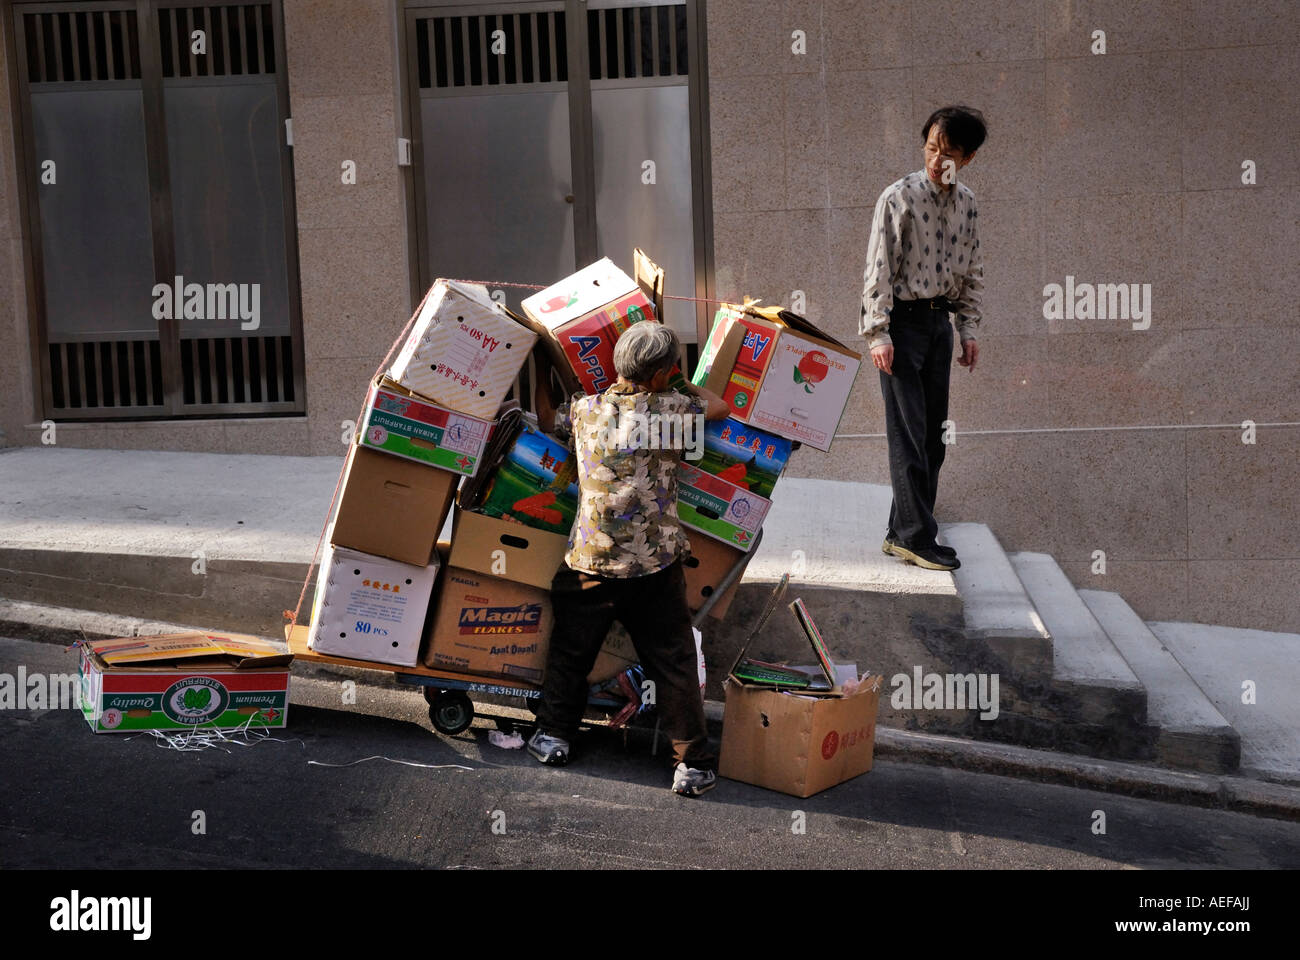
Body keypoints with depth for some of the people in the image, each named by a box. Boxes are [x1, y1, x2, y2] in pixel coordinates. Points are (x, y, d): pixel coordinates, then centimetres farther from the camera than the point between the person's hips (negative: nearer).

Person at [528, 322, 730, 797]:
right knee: (674, 661, 6)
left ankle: (553, 735, 30)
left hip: (592, 562, 2)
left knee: (570, 650, 20)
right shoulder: (672, 410, -5)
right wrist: (683, 387, 29)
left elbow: (545, 415, 22)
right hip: (657, 562, -2)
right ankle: (693, 764, 9)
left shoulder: (584, 410, 1)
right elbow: (719, 406, 13)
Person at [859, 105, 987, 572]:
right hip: (903, 319, -7)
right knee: (908, 432, -8)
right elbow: (878, 268, -12)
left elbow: (972, 269, 16)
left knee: (933, 432, 7)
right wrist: (877, 334, -17)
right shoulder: (900, 196, -10)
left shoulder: (966, 202, 8)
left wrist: (968, 329, 12)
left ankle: (901, 532, 15)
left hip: (940, 320, 7)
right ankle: (916, 536, -4)